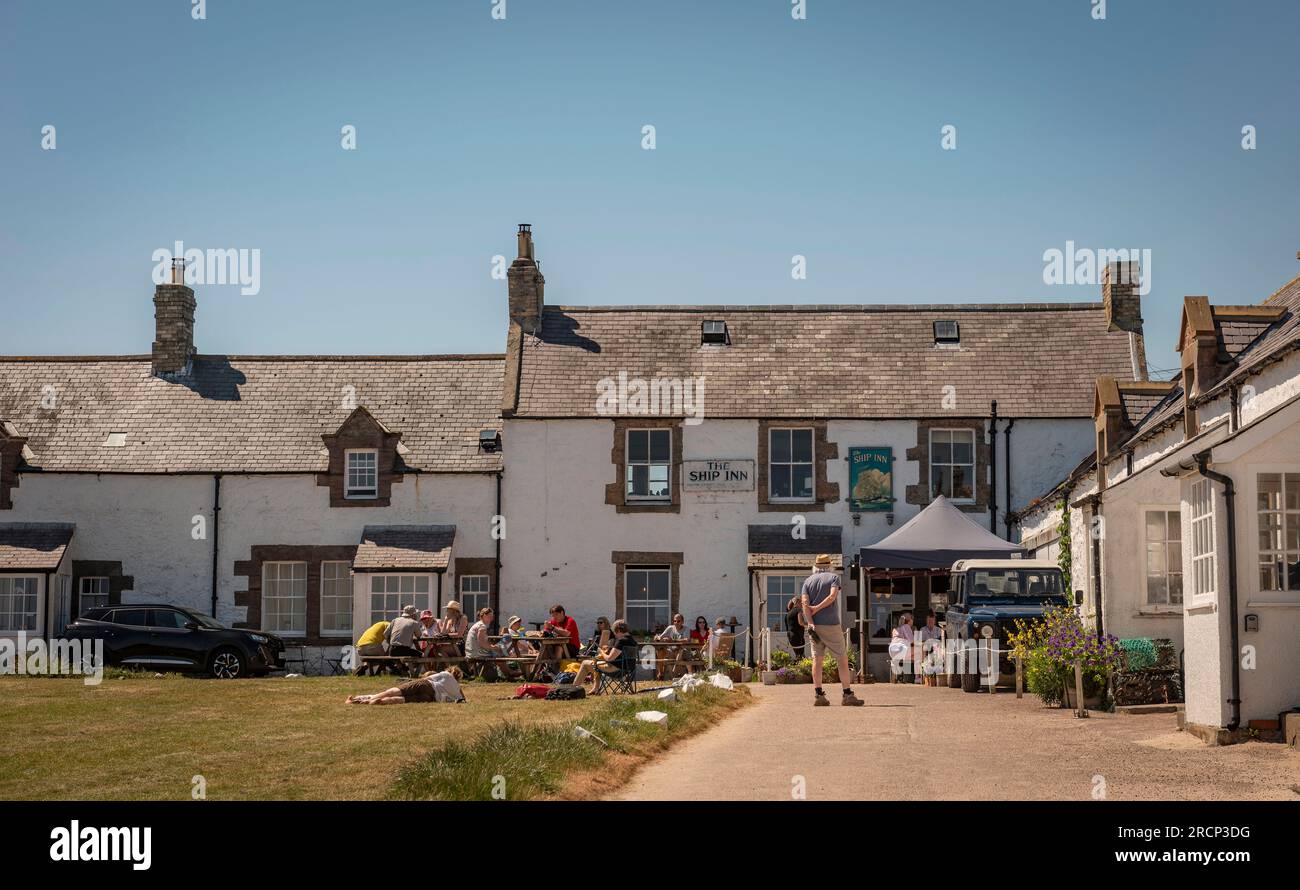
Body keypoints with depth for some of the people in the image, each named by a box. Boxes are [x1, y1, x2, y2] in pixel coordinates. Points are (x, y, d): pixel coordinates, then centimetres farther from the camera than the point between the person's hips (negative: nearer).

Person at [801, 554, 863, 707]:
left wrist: (810, 623, -11)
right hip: (831, 625, -3)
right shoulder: (833, 577, 2)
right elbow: (833, 595, -15)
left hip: (815, 625, 3)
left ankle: (818, 695, 0)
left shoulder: (808, 581, 9)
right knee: (842, 659, 1)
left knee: (817, 659, 5)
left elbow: (804, 602, -4)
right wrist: (817, 608, -9)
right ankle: (847, 694, -2)